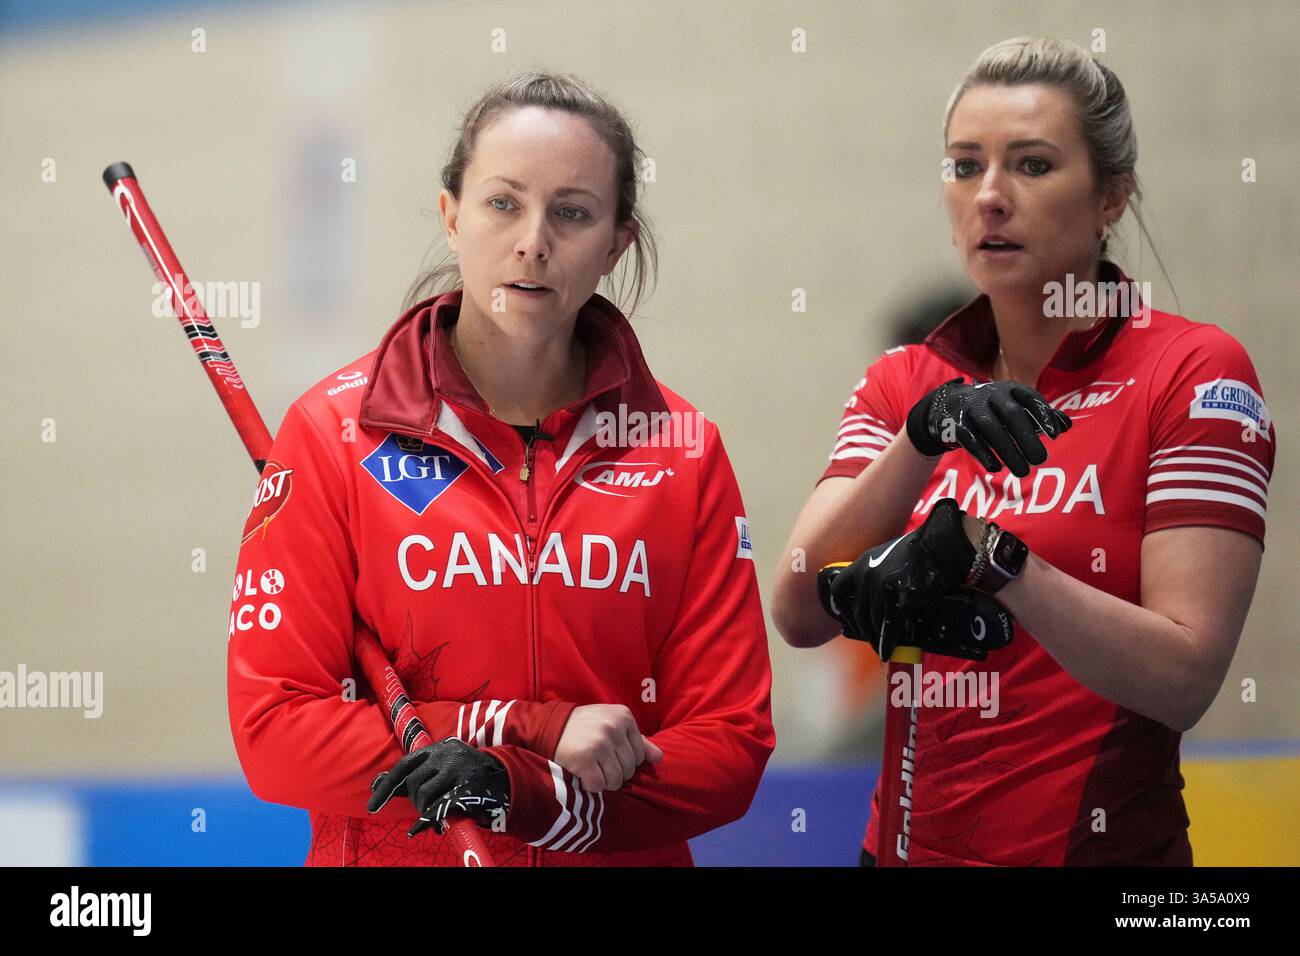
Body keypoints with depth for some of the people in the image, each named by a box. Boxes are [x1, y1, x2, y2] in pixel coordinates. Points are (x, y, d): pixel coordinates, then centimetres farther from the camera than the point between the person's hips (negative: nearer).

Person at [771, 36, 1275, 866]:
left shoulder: (1194, 372, -9)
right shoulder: (903, 384, 4)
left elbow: (1183, 679, -17)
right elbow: (800, 616, -10)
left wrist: (987, 554, -27)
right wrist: (924, 438, -22)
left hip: (1103, 841, -4)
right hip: (913, 837, 4)